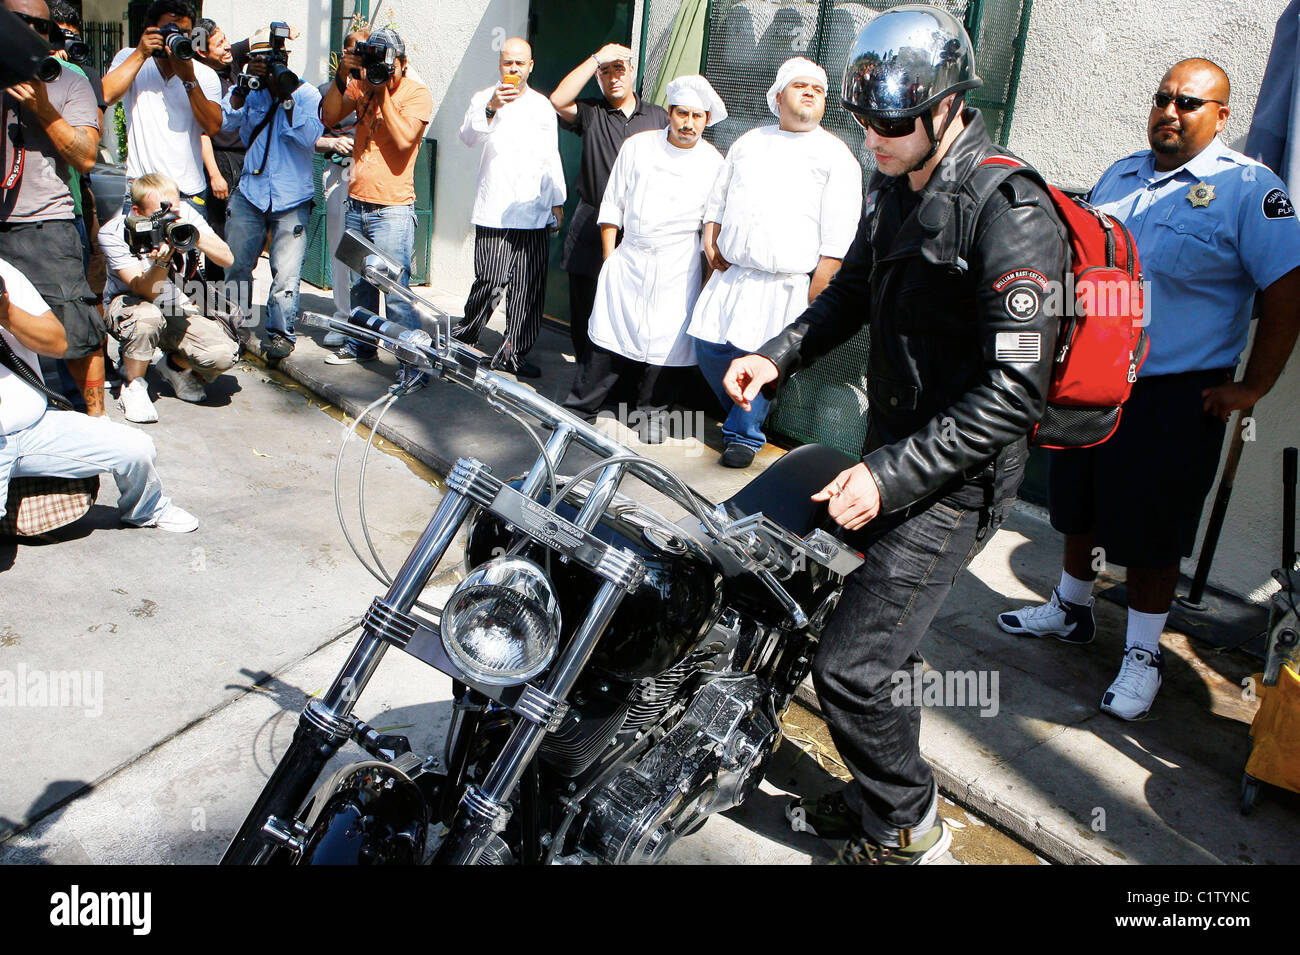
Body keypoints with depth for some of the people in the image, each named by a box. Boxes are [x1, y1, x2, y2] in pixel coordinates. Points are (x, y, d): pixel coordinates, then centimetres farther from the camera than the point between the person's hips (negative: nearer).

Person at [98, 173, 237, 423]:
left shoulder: (185, 214, -14)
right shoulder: (113, 233, -21)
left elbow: (227, 260, -19)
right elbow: (146, 292, -28)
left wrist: (195, 236, -36)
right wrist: (161, 260, -46)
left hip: (176, 308, 3)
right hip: (127, 304, -2)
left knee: (223, 354, -23)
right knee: (147, 316, -40)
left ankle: (174, 365, 13)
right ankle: (131, 384, -12)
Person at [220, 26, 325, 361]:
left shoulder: (306, 93, 1)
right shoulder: (252, 92, 10)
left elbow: (309, 136, -14)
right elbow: (223, 122, -3)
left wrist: (286, 97, -19)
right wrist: (243, 86, -13)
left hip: (292, 198, -3)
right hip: (250, 193, 3)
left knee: (286, 271, -5)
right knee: (237, 264, 4)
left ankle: (280, 332, 8)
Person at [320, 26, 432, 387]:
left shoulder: (416, 92, -6)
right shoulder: (362, 85, 9)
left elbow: (404, 138, -20)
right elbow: (329, 118, 0)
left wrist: (384, 90, -17)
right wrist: (341, 77, -11)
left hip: (392, 208, -6)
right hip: (357, 203, 6)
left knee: (395, 289, -11)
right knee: (360, 282, 17)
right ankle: (360, 344, 33)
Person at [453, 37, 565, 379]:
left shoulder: (543, 106, 18)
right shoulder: (484, 99, 8)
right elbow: (468, 137, -11)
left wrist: (557, 202, 19)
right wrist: (491, 109, -26)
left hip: (536, 215, 3)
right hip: (495, 212, -3)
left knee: (529, 286, 0)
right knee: (489, 280, -10)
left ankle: (512, 353, 10)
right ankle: (463, 339, 11)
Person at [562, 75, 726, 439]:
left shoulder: (713, 163, 2)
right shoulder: (637, 146, 3)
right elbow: (612, 205, 7)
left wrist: (710, 275, 4)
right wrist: (609, 256, 4)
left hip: (679, 266, 0)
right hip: (629, 258, 1)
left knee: (666, 338, 2)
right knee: (609, 330, 0)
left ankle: (652, 408, 21)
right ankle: (580, 403, 12)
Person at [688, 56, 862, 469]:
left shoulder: (836, 155, 1)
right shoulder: (749, 142, 17)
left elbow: (837, 238, -5)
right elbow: (718, 198, 24)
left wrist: (816, 295, -12)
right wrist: (711, 239, 8)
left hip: (785, 283, -5)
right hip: (731, 271, 5)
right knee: (709, 344, 2)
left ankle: (744, 434, 13)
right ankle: (741, 414, 25)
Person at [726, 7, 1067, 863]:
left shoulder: (1010, 213, -20)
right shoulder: (893, 187, 8)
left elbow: (1015, 391, -25)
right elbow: (851, 293, 22)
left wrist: (892, 476, -27)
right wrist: (778, 356, 4)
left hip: (957, 480, -8)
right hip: (892, 452, 9)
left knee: (851, 668, -9)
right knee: (881, 642, 18)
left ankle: (909, 834, 16)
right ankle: (875, 803, 39)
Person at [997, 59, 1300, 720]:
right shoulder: (1121, 176, 10)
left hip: (1176, 399, -6)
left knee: (1150, 535, 2)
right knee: (1078, 507, 18)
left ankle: (1142, 654, 20)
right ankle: (1071, 610, 40)